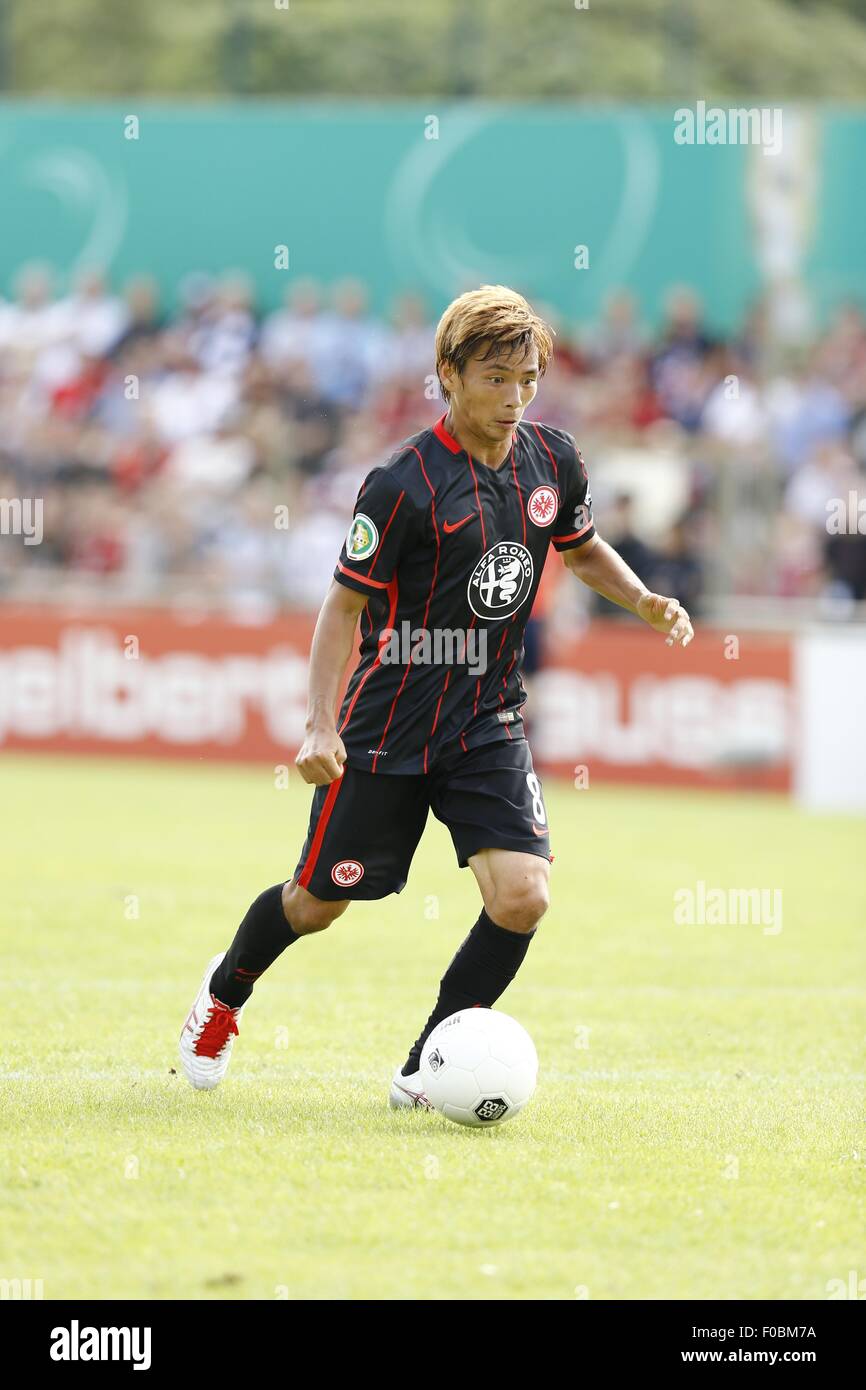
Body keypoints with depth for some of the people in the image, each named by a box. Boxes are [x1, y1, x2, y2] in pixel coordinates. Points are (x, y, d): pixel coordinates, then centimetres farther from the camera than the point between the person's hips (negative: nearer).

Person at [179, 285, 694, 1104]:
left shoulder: (552, 461, -1)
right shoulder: (405, 483, -18)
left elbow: (581, 548, 20)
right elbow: (345, 603, -12)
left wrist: (644, 601, 1)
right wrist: (320, 724, -22)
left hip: (488, 723, 4)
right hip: (388, 729, -4)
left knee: (522, 896, -14)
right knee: (319, 902, 9)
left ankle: (426, 1069, 2)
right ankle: (225, 991, 42)